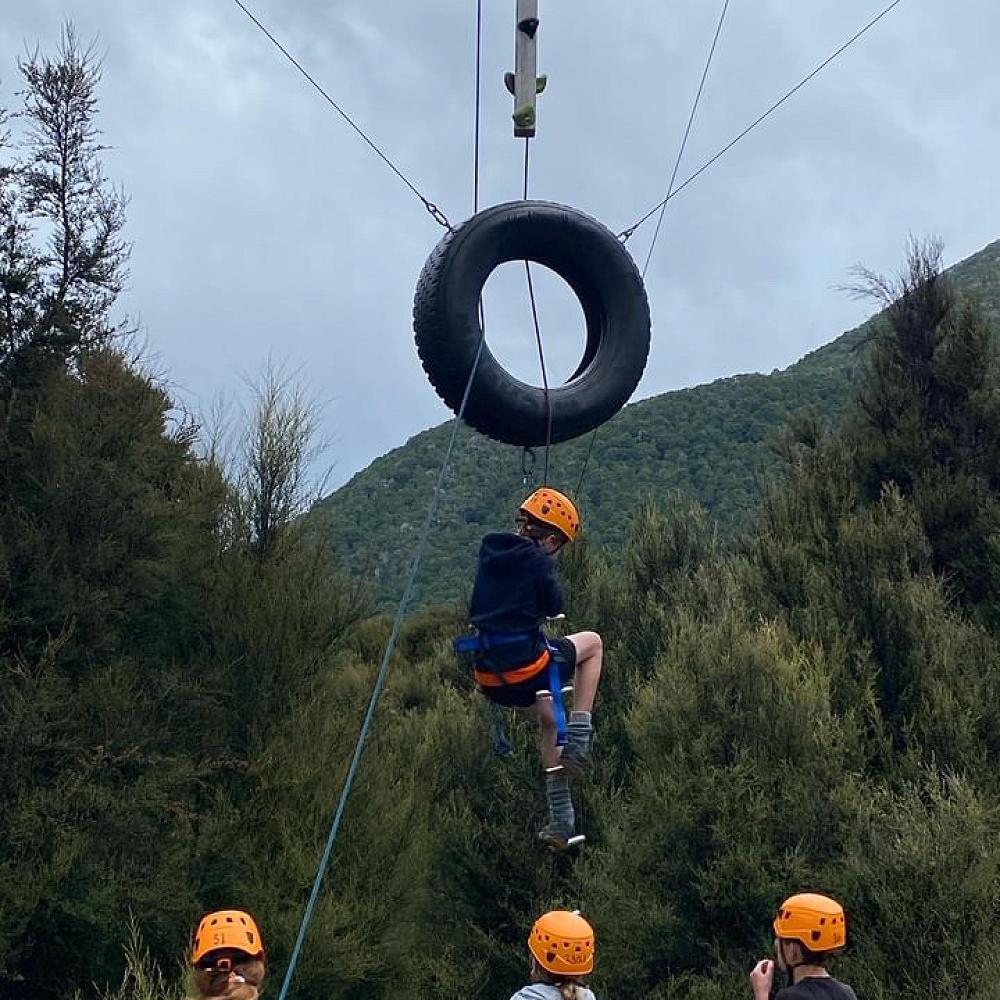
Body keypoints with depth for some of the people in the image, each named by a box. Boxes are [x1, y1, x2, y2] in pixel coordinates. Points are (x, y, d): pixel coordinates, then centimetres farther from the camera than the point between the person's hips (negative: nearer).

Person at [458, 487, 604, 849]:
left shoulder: (489, 550, 7)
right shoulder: (537, 560, -12)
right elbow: (553, 607, 1)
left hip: (487, 675, 7)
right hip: (528, 667, -6)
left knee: (549, 717, 33)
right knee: (592, 642, 21)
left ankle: (560, 817, 34)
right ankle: (579, 736, 11)